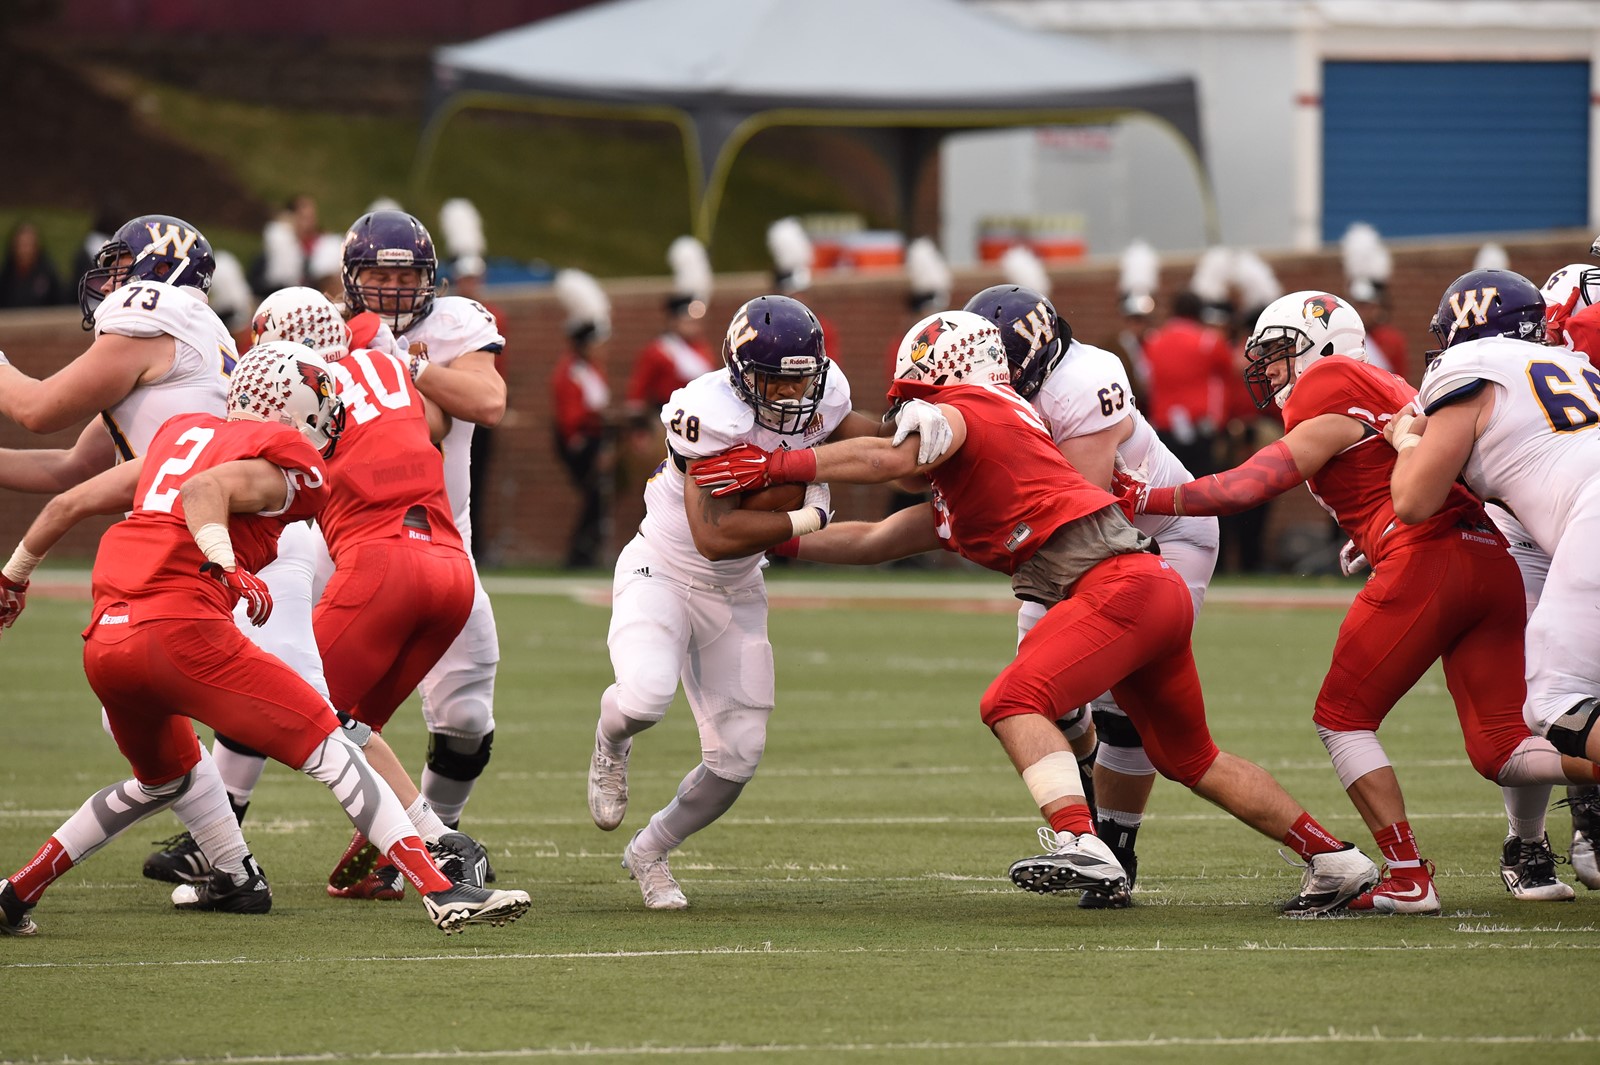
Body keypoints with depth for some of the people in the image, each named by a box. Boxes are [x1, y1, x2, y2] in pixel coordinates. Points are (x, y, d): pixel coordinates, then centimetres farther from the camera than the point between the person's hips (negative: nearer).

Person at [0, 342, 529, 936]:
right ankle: (443, 894, -10)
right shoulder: (289, 468, 3)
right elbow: (205, 489, -17)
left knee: (165, 778, 31)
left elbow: (67, 505, 27)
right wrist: (226, 570, -27)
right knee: (330, 751, -2)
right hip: (182, 630, -8)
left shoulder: (183, 436, 26)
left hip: (103, 642, 8)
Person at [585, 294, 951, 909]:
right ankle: (611, 744, 6)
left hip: (736, 593, 6)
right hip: (661, 573, -6)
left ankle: (649, 852, 30)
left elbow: (856, 436, 9)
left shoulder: (819, 395, -11)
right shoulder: (713, 412, -30)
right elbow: (715, 536, -34)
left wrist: (913, 419, -14)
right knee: (645, 696, -33)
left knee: (737, 757, 3)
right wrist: (807, 517, -28)